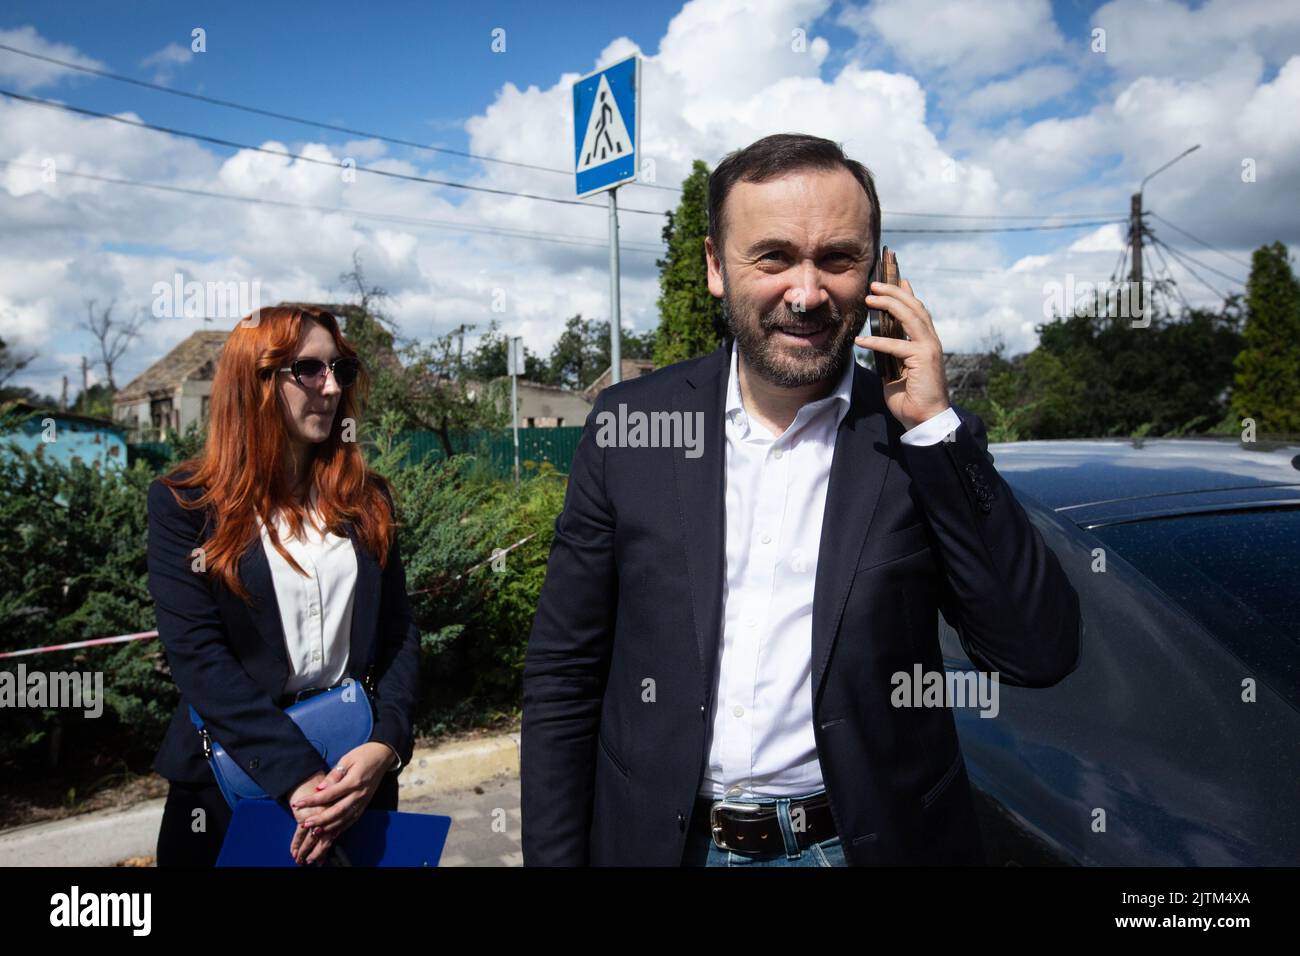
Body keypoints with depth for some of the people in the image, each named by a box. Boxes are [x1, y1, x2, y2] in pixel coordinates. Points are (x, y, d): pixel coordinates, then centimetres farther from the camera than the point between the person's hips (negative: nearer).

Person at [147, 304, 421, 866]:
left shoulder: (366, 498, 4)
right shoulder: (186, 502, -6)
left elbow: (398, 632, 1)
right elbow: (197, 653, -14)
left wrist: (385, 744, -16)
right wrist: (297, 775, -22)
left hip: (356, 768, 3)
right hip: (234, 780, -3)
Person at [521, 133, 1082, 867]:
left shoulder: (925, 440, -7)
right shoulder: (631, 423, -6)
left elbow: (1040, 656, -13)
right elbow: (563, 674, -3)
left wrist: (935, 425, -18)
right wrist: (554, 856, -6)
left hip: (869, 839, 0)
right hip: (661, 841, 1)